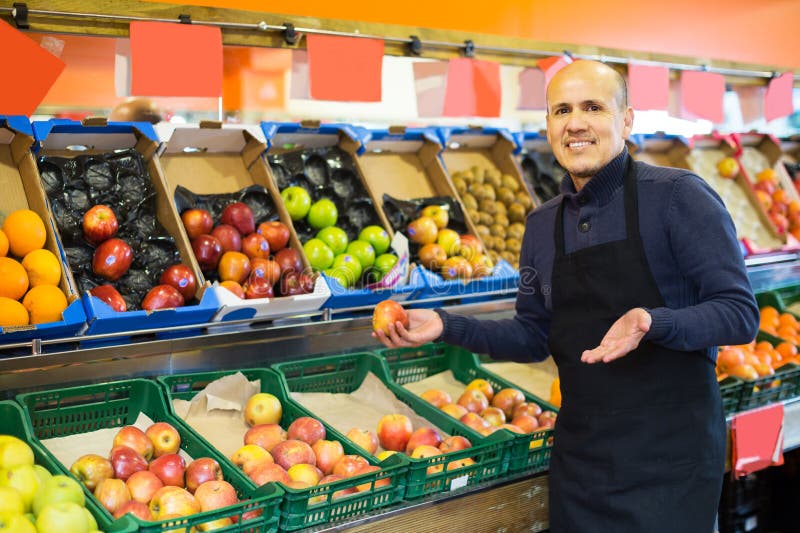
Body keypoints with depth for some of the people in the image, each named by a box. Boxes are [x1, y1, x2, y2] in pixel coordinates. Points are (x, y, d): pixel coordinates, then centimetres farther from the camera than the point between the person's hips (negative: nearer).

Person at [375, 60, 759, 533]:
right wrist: (446, 326, 0)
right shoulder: (542, 225, 8)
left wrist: (652, 322, -30)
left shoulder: (679, 196, -11)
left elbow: (741, 313, -13)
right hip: (579, 451, 6)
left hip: (670, 453, -5)